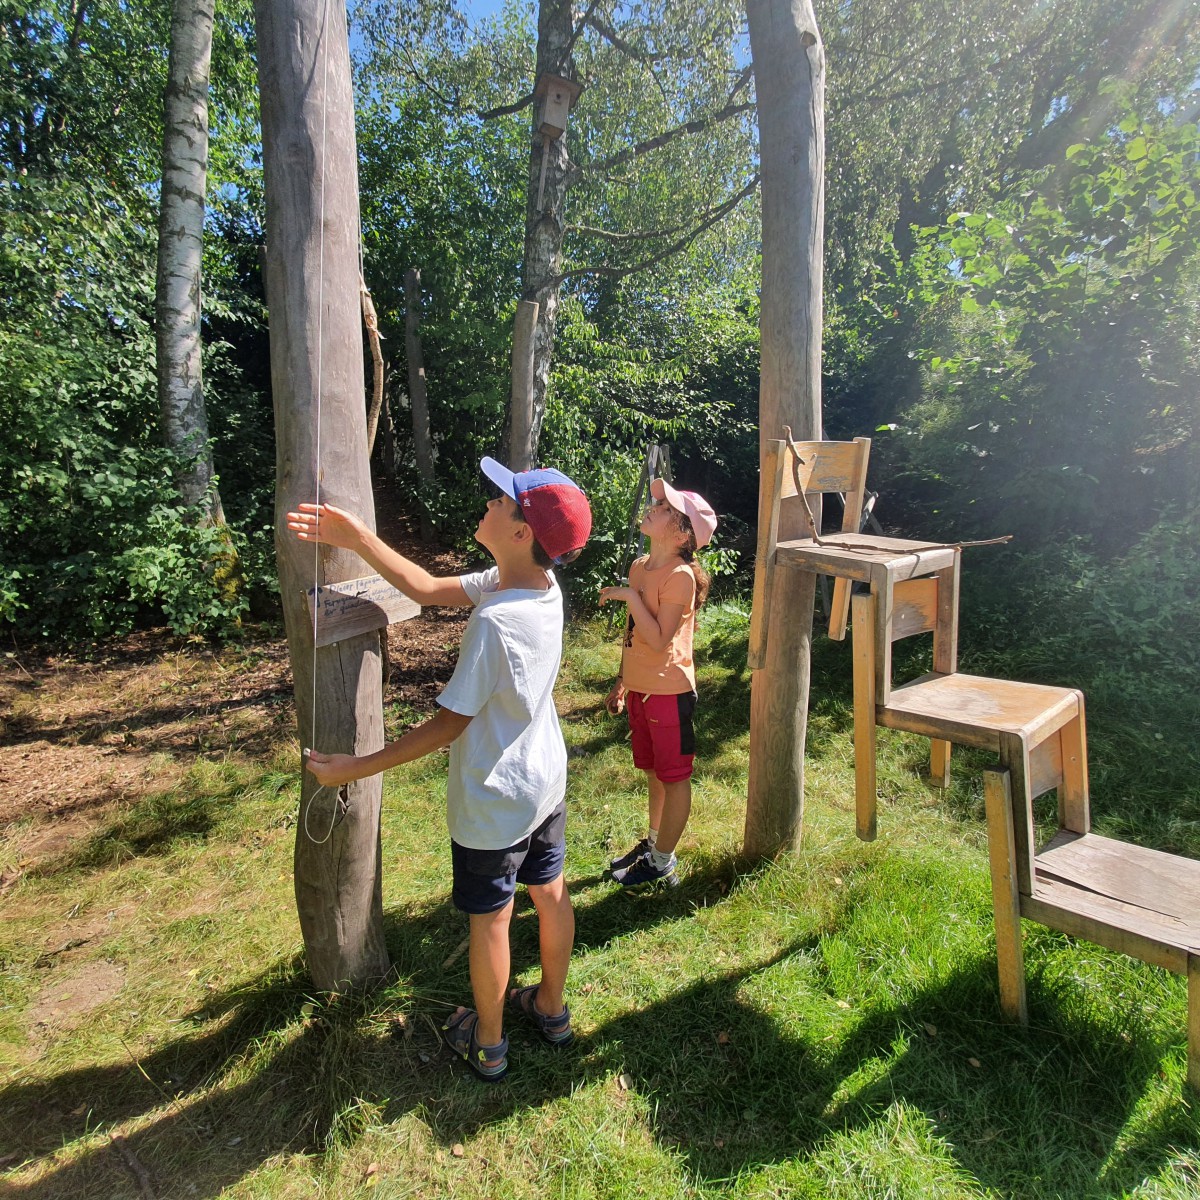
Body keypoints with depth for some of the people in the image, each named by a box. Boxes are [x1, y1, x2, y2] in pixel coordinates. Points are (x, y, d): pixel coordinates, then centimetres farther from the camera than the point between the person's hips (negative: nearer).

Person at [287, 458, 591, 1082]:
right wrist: (356, 538, -7)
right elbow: (428, 588, -2)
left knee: (488, 920, 16)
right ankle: (551, 1007, 49)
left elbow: (449, 723, -25)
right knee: (550, 893, 24)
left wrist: (359, 767, -16)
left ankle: (487, 1043, 41)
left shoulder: (495, 620, -33)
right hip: (545, 784, 8)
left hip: (493, 802, -7)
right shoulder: (545, 588, -8)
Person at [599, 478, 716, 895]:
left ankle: (662, 866, 23)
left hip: (668, 691, -8)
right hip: (640, 688, 8)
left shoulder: (680, 576, -20)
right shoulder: (639, 567, 4)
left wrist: (630, 596, -24)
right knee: (654, 772, 22)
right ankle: (652, 844, 39)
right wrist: (621, 682, 17)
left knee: (674, 776, 9)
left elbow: (659, 640, -25)